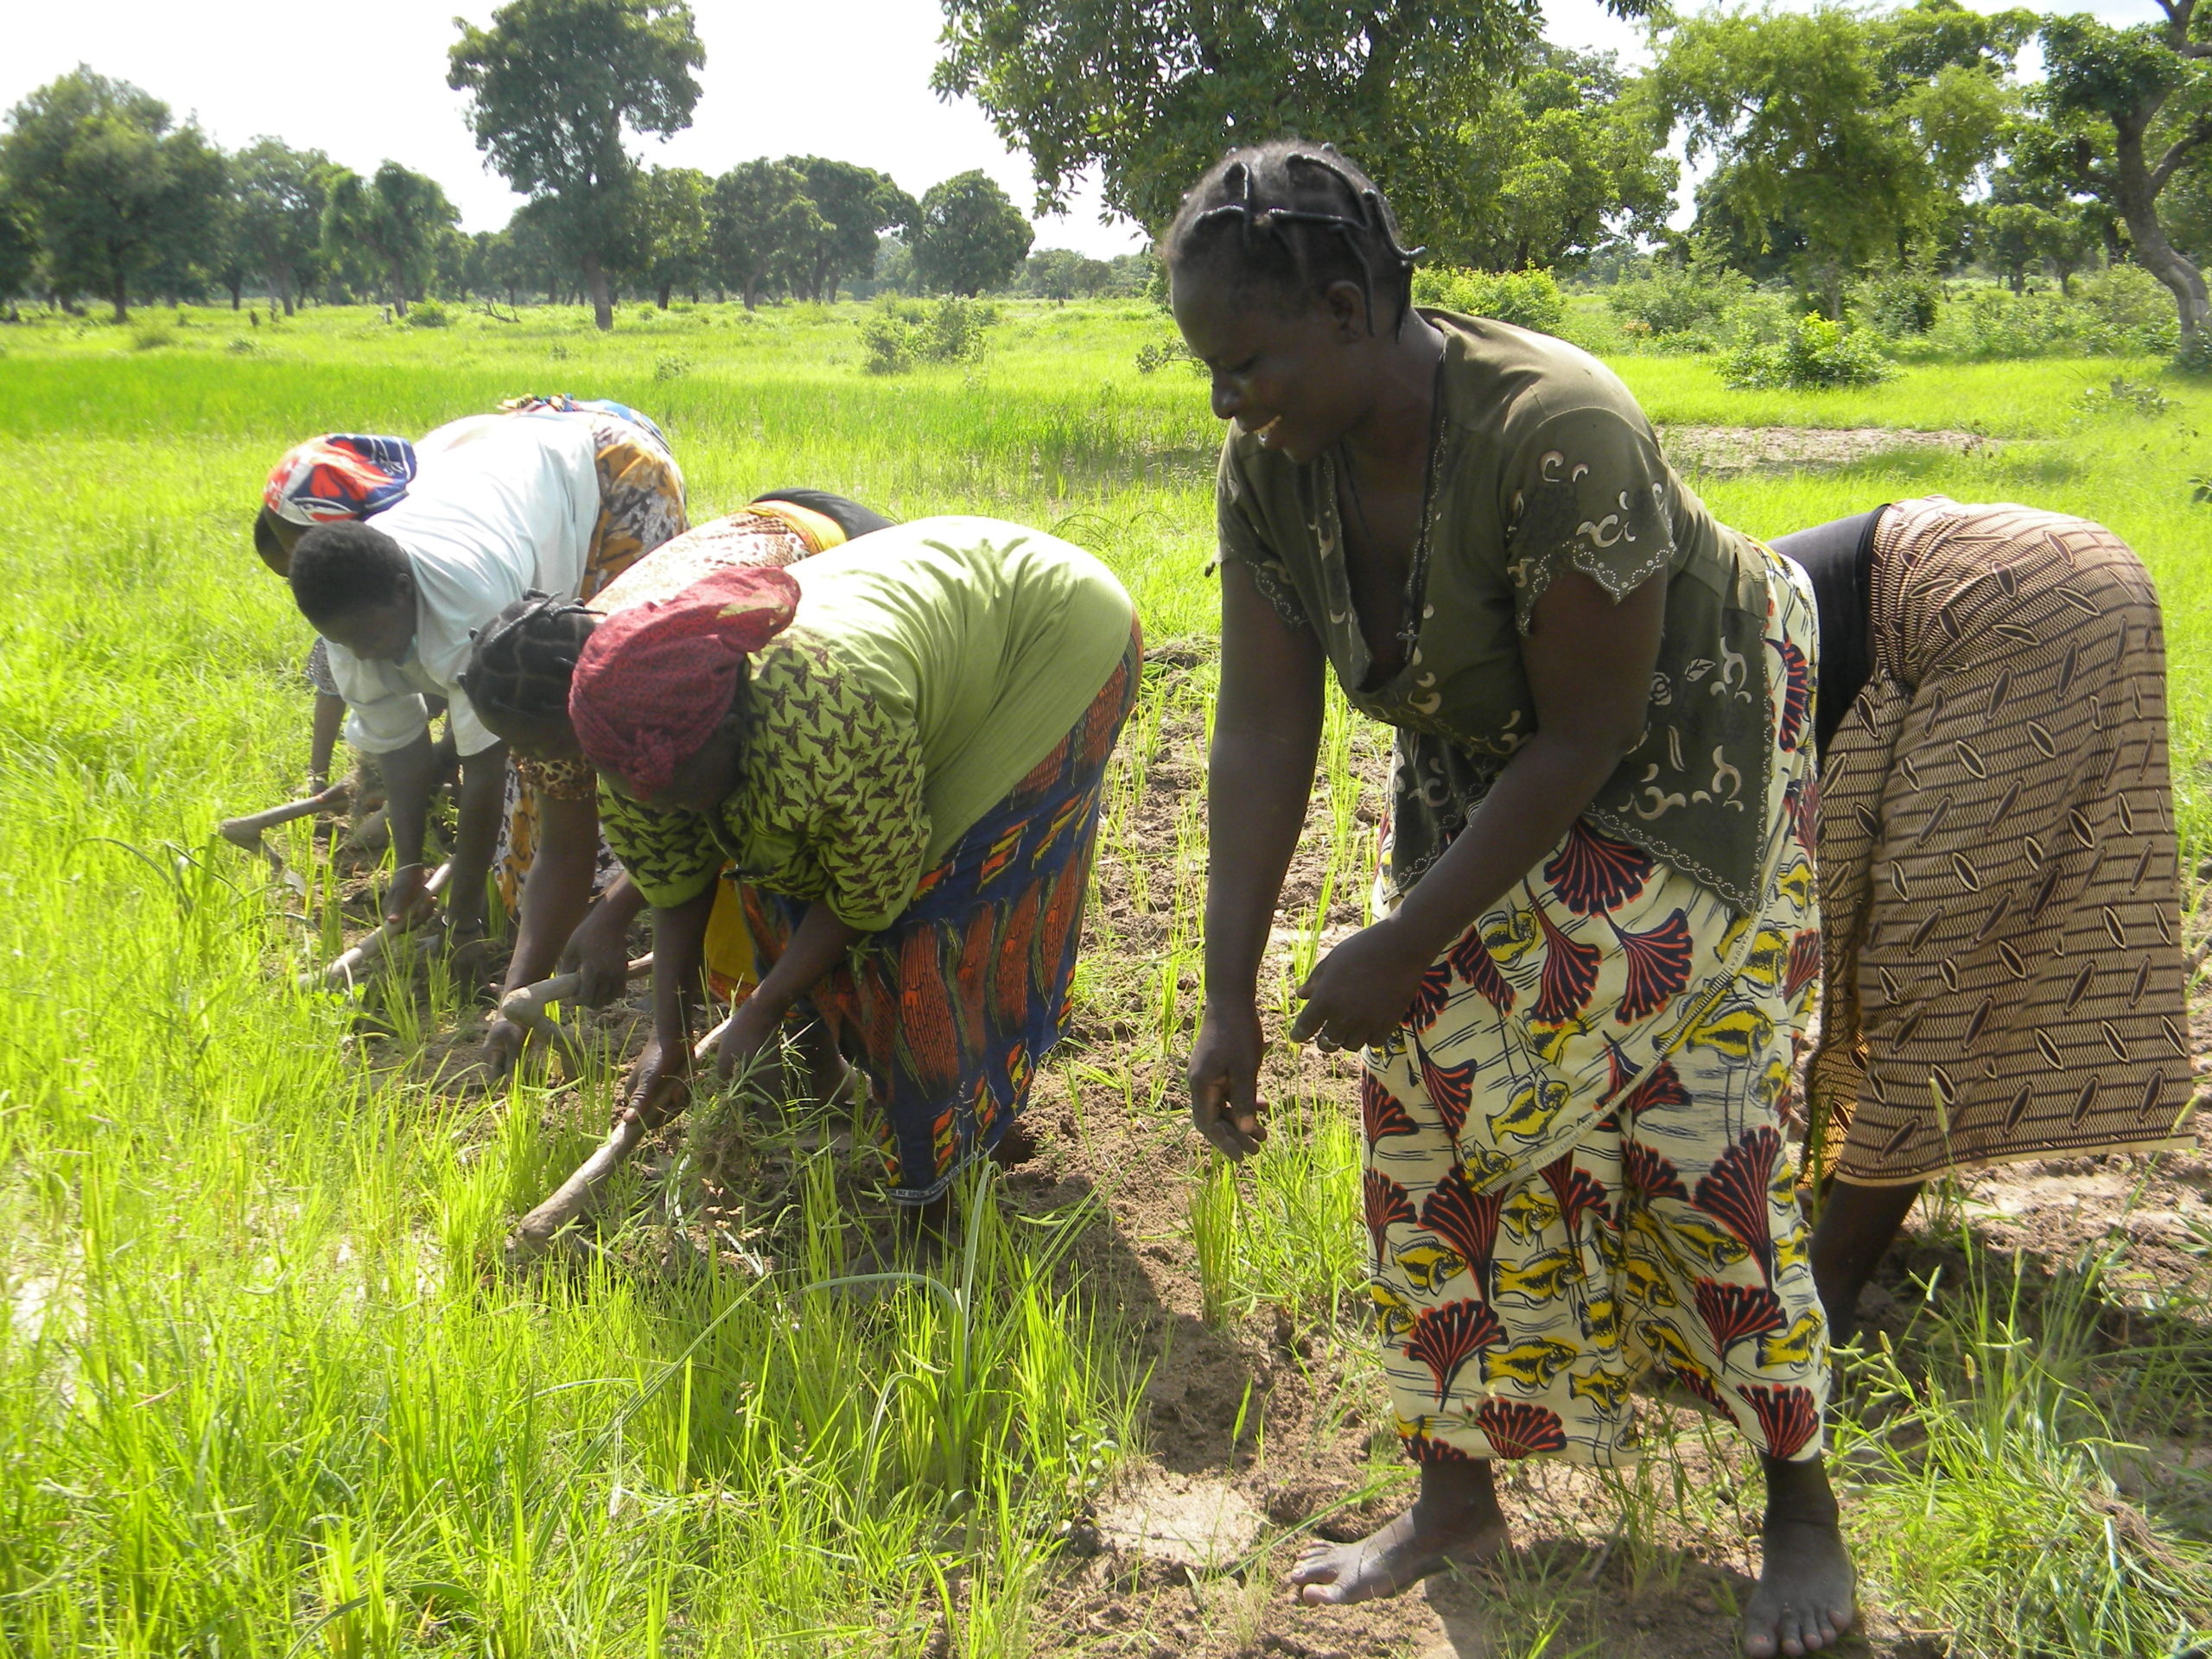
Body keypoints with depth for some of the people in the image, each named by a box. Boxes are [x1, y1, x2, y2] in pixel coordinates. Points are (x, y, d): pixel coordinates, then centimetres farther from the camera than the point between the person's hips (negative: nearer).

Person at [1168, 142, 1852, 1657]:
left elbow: (1583, 741, -29)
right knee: (1431, 1101, 2)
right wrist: (1230, 997, -17)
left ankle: (1804, 1507, 12)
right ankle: (1459, 1502, 17)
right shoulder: (1273, 466, -15)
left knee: (1696, 1123, -9)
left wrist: (1404, 949, -25)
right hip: (1478, 763, 6)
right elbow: (1261, 736, -14)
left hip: (1676, 757, -6)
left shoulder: (1556, 434, -34)